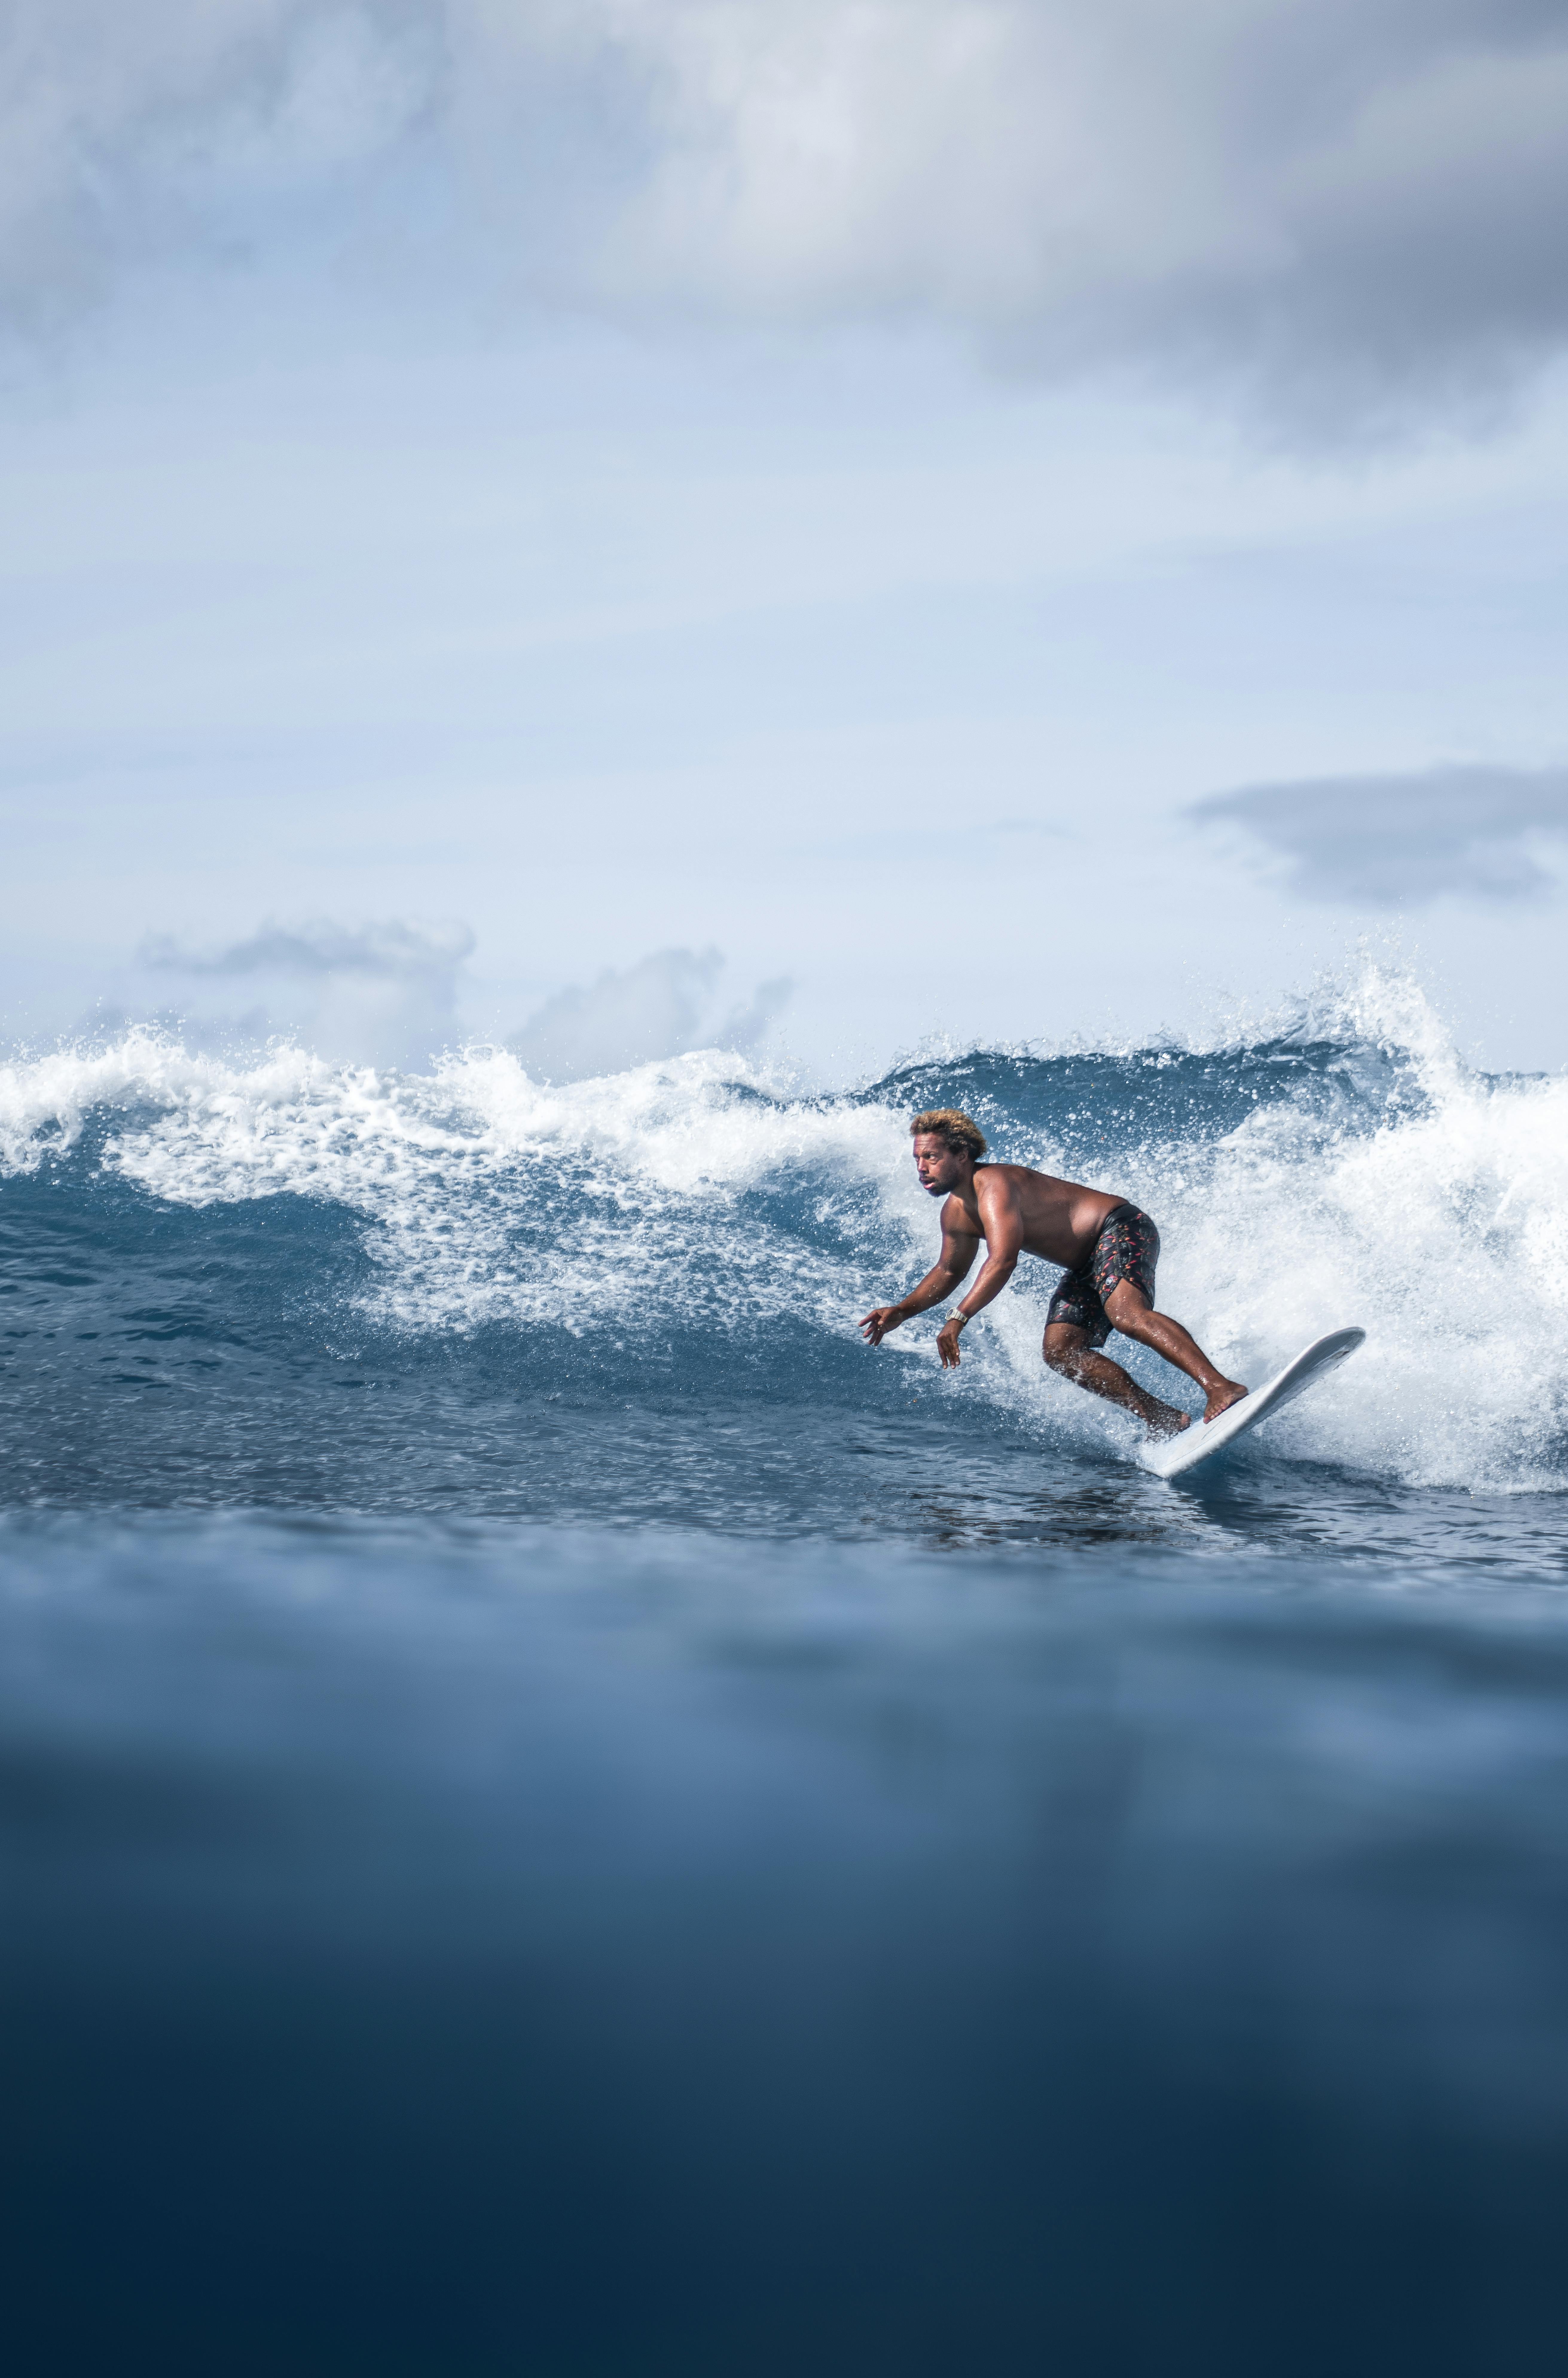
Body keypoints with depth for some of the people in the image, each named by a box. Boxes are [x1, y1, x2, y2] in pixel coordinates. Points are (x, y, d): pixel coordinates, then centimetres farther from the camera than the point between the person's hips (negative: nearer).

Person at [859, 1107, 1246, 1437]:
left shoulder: (993, 1184, -21)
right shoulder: (957, 1214, 9)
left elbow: (1003, 1261, -32)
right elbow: (950, 1271, 25)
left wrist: (958, 1319, -34)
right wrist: (901, 1311, 13)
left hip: (1121, 1229, -10)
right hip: (1087, 1267, 10)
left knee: (1127, 1314, -34)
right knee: (1060, 1351, -6)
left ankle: (1222, 1388, -46)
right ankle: (1163, 1419, -10)